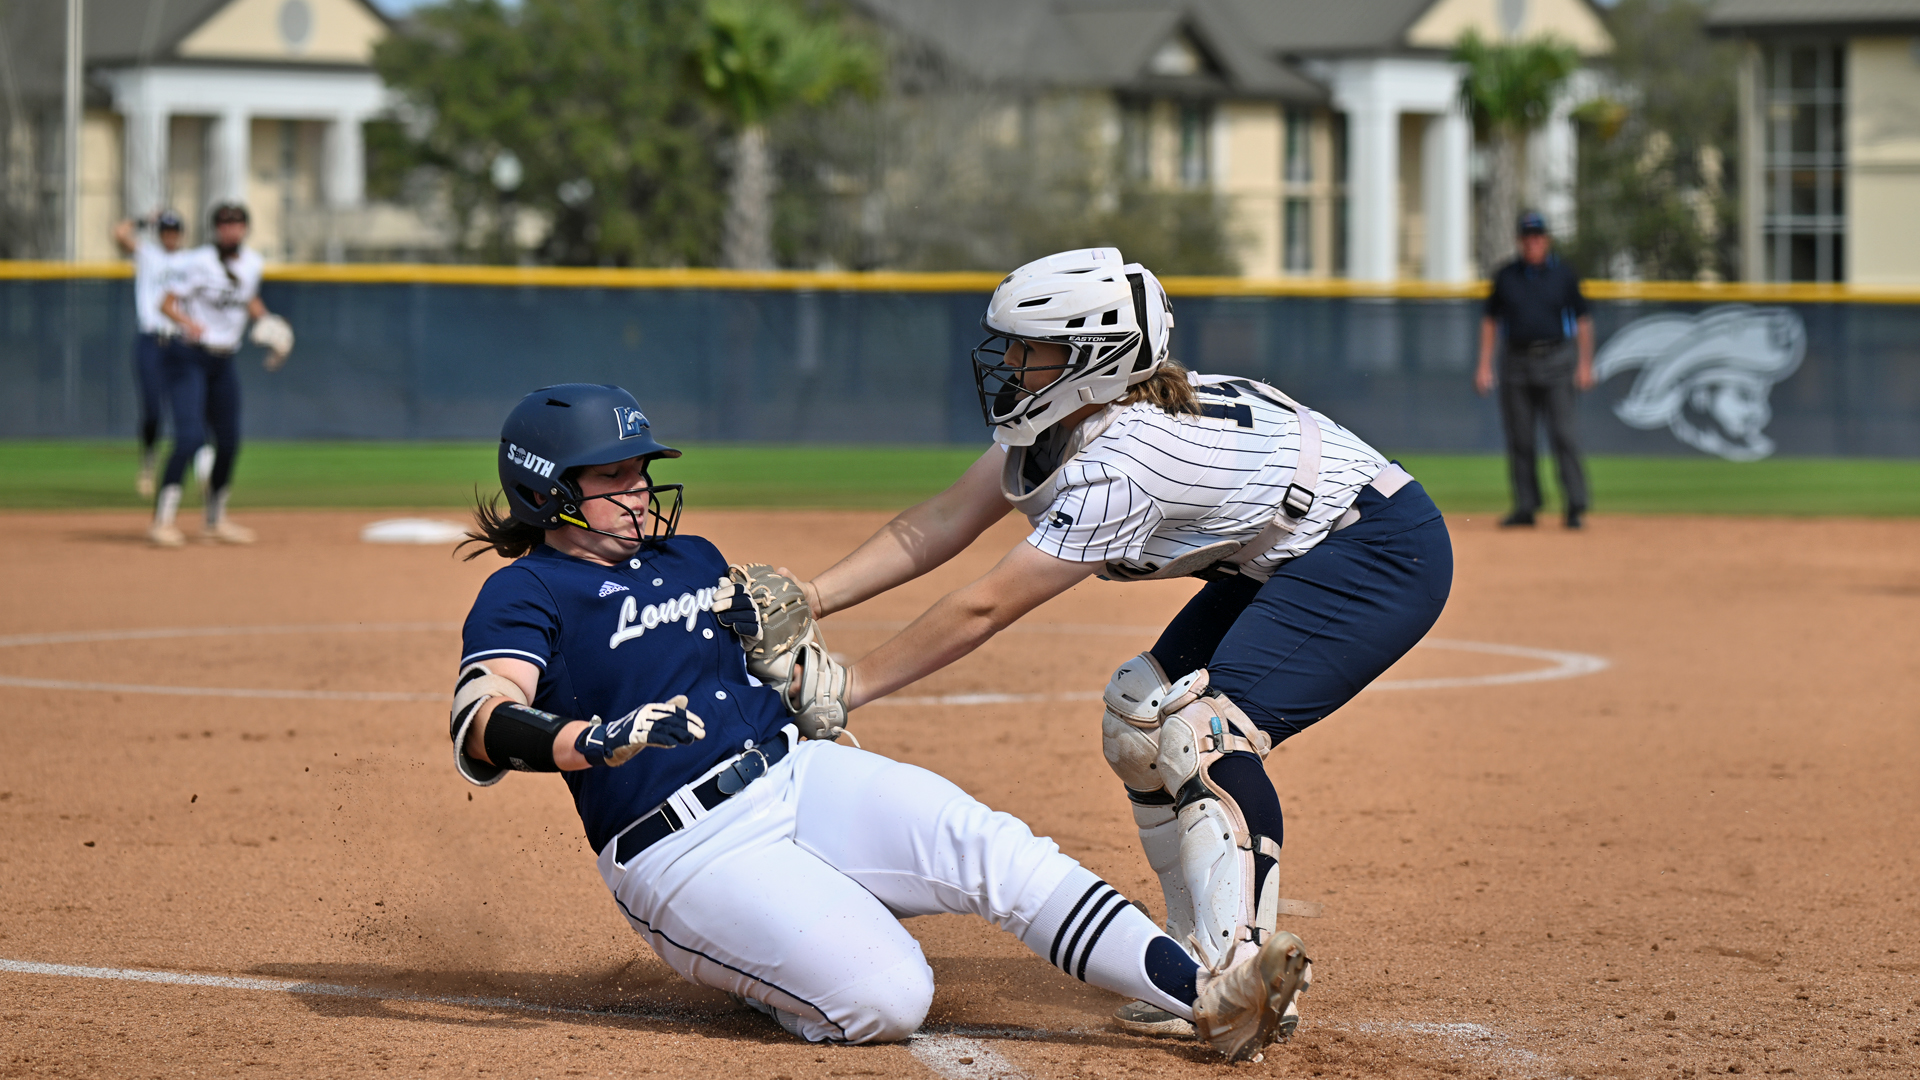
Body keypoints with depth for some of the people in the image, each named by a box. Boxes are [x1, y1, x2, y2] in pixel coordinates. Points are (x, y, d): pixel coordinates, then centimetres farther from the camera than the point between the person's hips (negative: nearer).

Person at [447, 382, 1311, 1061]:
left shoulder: (690, 559, 20)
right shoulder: (526, 592, -3)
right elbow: (478, 728, -20)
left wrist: (788, 651, 9)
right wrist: (592, 742, -37)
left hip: (802, 775, 7)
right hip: (687, 849, -6)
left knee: (996, 851, -18)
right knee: (886, 998, -23)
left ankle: (1204, 995, -26)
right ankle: (741, 976, 7)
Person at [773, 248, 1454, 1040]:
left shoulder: (1120, 464, -31)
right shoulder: (1062, 420, -3)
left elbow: (985, 609, -28)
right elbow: (934, 528, -1)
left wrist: (851, 685, -22)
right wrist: (808, 598, -12)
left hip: (1383, 553, -11)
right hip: (1287, 557, 11)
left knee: (1205, 735, -24)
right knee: (1140, 723, 8)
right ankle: (1203, 955, 14)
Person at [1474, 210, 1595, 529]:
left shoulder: (1563, 275, 3)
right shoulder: (1505, 276, 7)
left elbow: (1582, 320, 6)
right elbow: (1490, 320, 12)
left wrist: (1585, 363, -2)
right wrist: (1484, 365, 6)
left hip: (1555, 360, -2)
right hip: (1516, 362, 2)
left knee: (1563, 436, -9)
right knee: (1519, 440, 2)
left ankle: (1576, 507, -8)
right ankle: (1526, 506, 9)